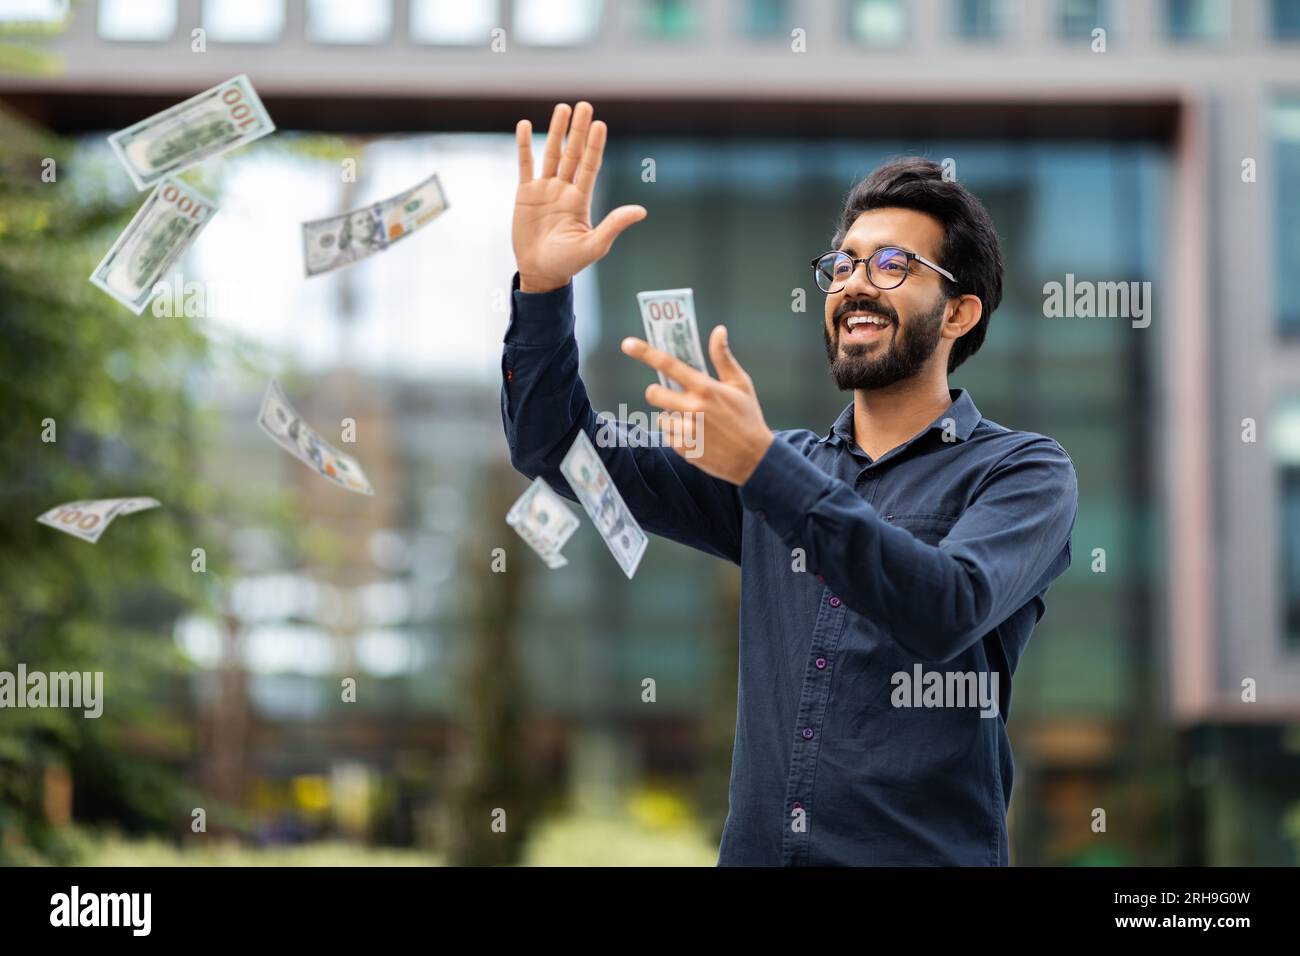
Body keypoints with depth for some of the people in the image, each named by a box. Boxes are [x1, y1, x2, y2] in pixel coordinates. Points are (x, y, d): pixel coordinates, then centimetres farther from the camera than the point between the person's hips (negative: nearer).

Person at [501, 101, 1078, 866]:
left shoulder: (1023, 472, -3)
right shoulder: (786, 469, 13)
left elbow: (947, 611, -22)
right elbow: (564, 453, 8)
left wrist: (762, 465, -30)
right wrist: (543, 286, -8)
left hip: (926, 853, -5)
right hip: (756, 846, 5)